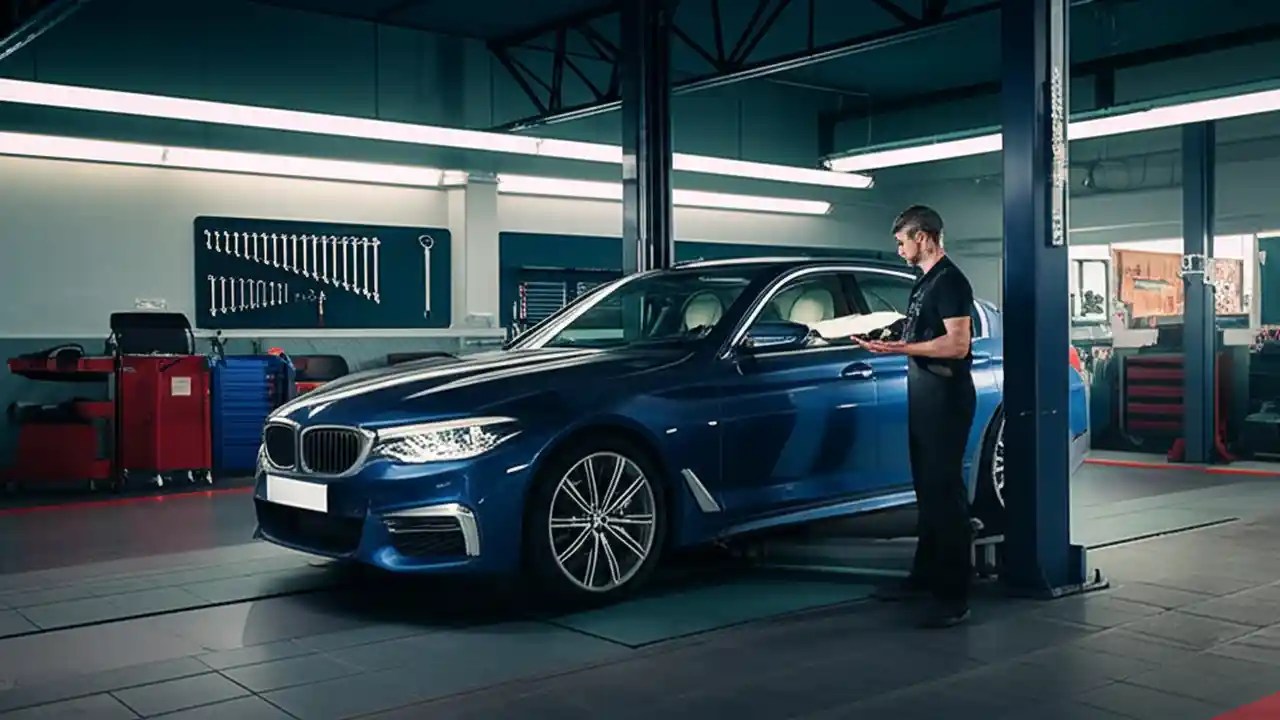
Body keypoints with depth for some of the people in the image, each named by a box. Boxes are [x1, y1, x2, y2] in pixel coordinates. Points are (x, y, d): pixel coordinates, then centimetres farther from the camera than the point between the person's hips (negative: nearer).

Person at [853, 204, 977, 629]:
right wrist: (886, 340, 9)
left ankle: (954, 597, -4)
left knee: (946, 492, -8)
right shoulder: (925, 281, 16)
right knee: (927, 491, 15)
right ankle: (924, 578, 25)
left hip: (946, 398, -10)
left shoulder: (950, 281, -13)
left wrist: (899, 348, -24)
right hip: (924, 397, 10)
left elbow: (958, 344, -21)